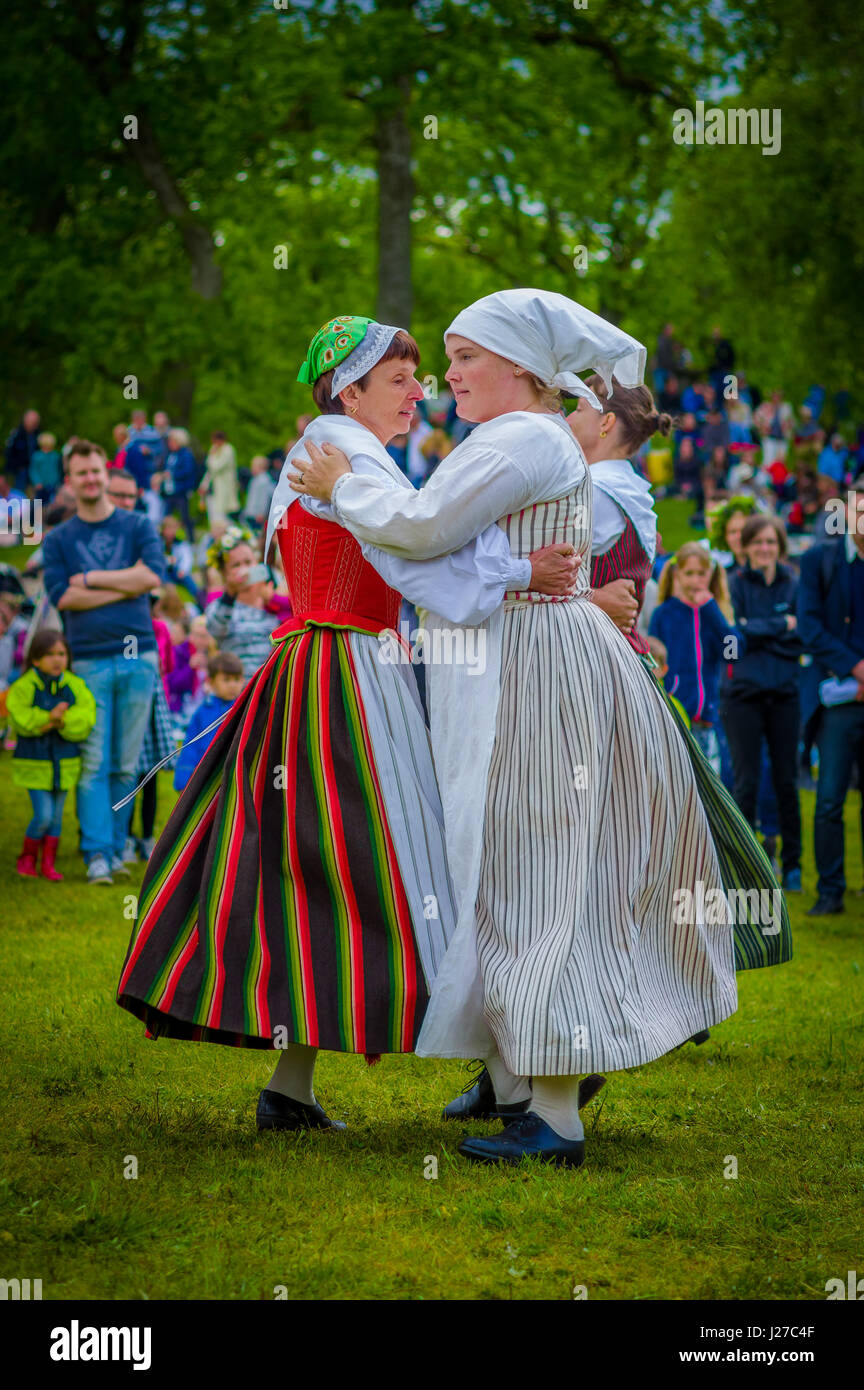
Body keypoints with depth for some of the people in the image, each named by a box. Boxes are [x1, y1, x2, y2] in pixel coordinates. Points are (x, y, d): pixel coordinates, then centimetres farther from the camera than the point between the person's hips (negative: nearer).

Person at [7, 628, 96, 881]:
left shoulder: (74, 685, -2)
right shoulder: (24, 687, -11)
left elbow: (86, 718, -12)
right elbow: (21, 720, -20)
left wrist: (60, 721, -27)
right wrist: (48, 717, -28)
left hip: (65, 762, 4)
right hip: (34, 763, -4)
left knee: (56, 816, 10)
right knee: (43, 815, -7)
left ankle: (49, 863, 21)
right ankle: (28, 858, 14)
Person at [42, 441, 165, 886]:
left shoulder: (137, 526, 9)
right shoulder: (58, 539, 8)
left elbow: (153, 574, -7)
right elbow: (62, 596, -5)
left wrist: (91, 578, -6)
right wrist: (124, 586, -7)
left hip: (137, 654, 1)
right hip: (89, 661, -1)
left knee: (126, 765, 3)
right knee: (94, 763, -7)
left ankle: (115, 846, 11)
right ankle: (97, 853, -7)